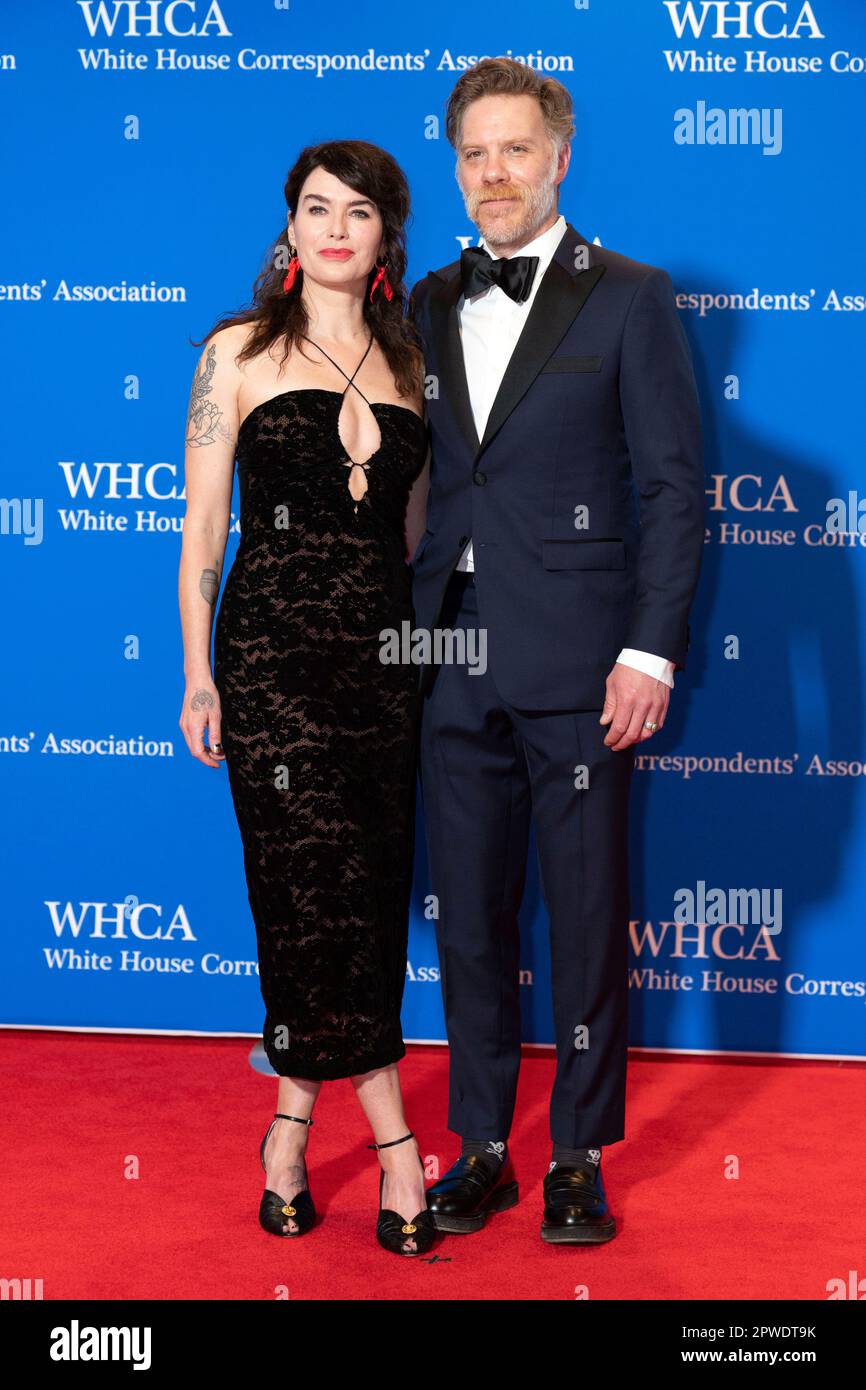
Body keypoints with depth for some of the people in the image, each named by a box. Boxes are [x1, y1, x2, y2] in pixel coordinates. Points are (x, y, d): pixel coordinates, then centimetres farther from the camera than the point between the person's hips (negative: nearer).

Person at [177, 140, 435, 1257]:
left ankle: (292, 1124, 18)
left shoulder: (407, 361, 13)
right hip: (273, 648, -3)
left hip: (386, 650, 4)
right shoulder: (239, 353, 3)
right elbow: (201, 526, 2)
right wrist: (197, 674, -4)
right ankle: (394, 1144, 4)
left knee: (370, 895, 3)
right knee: (318, 886, -8)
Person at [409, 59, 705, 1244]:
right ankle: (481, 1150, 24)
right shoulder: (426, 308, 13)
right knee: (469, 919, 11)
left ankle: (579, 1159, 20)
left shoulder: (629, 298, 0)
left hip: (576, 667, -4)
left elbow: (673, 485, -4)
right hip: (454, 662, 4)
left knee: (587, 921, 5)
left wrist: (653, 651, -12)